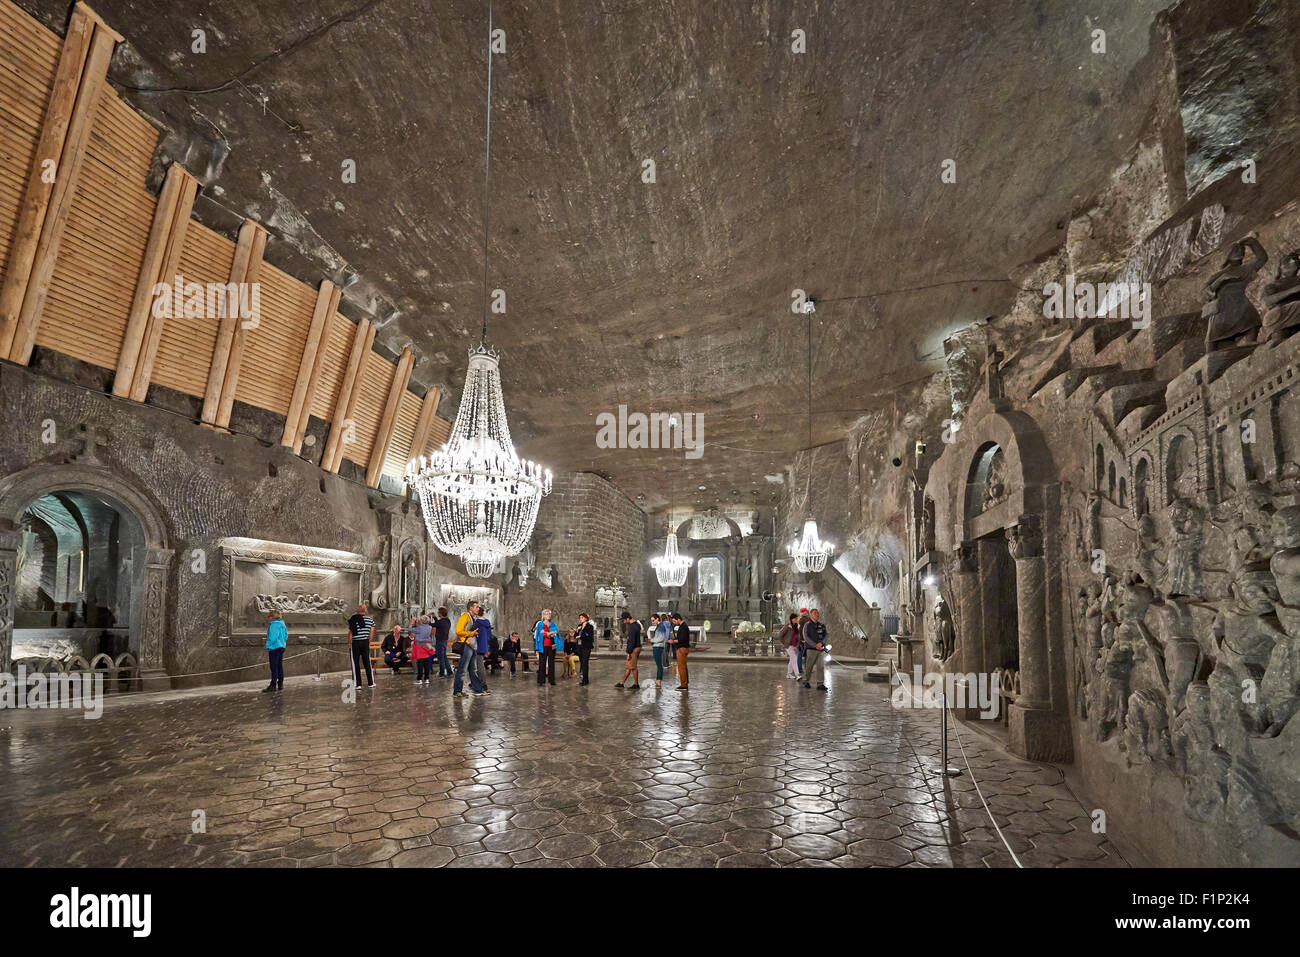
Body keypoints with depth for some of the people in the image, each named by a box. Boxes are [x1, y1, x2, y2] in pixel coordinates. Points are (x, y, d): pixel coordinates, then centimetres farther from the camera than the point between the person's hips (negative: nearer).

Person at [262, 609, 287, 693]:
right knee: (280, 666, 12)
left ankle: (273, 685, -3)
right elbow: (286, 635, 16)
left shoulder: (273, 625, -15)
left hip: (274, 647, -9)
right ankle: (280, 685, 16)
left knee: (274, 667, -5)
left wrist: (268, 647, -12)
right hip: (281, 647, 9)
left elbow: (272, 638, -20)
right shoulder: (282, 624, 10)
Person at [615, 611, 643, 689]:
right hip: (637, 647, 10)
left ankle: (636, 685, 8)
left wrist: (629, 652, -19)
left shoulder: (632, 627, -21)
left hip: (633, 649, -10)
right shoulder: (637, 624, 10)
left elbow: (632, 641, -23)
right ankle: (621, 683, 21)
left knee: (633, 667, 0)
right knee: (628, 666, 14)